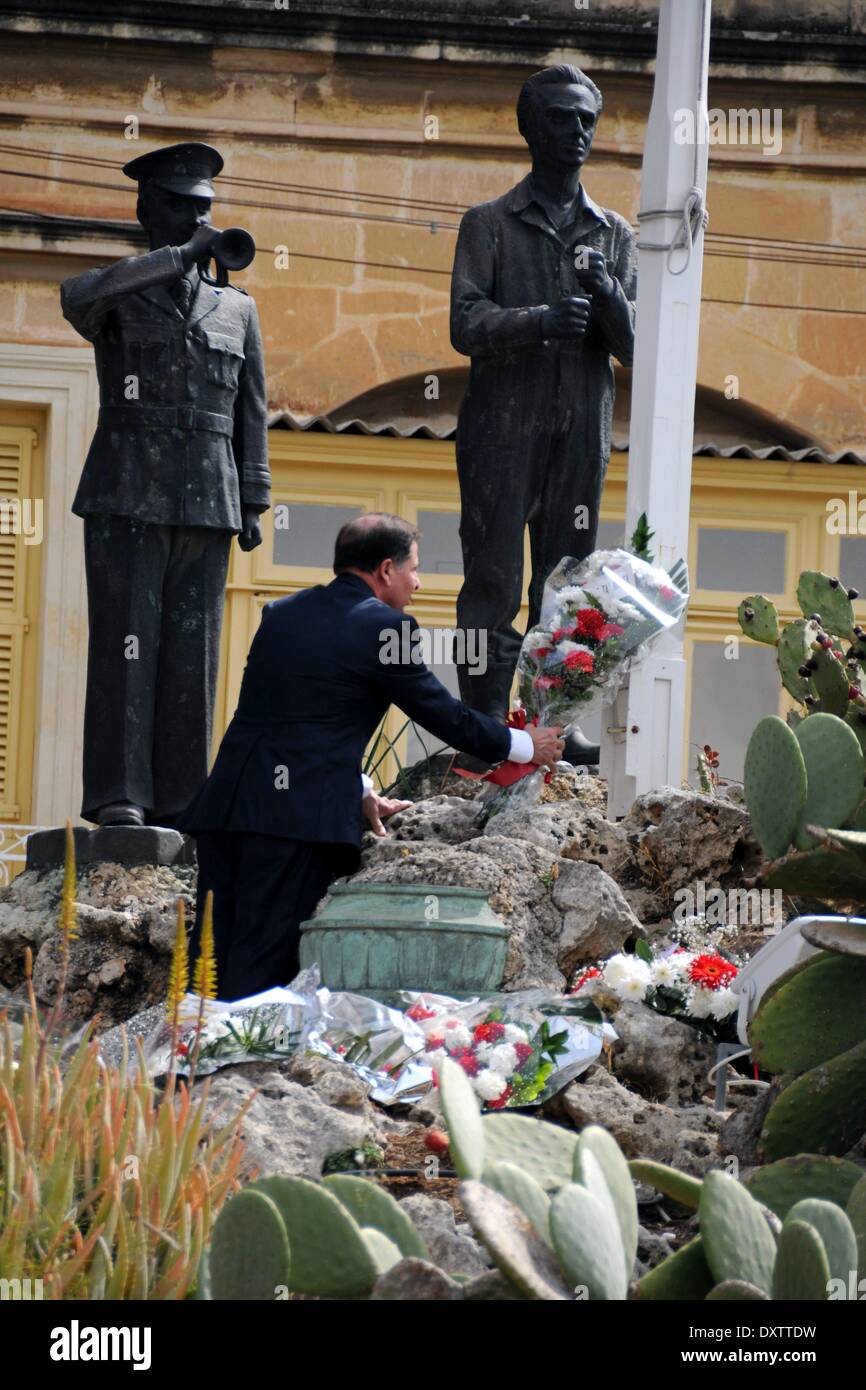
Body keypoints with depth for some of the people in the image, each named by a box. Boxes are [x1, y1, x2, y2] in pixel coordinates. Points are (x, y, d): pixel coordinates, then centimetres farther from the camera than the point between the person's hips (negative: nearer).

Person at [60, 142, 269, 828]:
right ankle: (117, 793, -10)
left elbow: (250, 414, 17)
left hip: (207, 503, 3)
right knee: (125, 640, -9)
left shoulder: (236, 308, 17)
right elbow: (78, 297, -21)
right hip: (127, 495, -3)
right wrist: (181, 257, -22)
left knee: (193, 647, -1)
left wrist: (254, 505, 9)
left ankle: (179, 797, 0)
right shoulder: (116, 295, 6)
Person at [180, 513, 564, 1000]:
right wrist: (526, 746, 21)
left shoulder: (282, 613, 18)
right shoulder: (382, 626, -3)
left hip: (228, 802, 7)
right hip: (299, 815, -6)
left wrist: (359, 792, 30)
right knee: (264, 964, -6)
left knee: (210, 957, 5)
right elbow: (447, 717, 5)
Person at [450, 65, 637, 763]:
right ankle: (487, 725, -5)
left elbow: (634, 347, 9)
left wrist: (608, 296, -11)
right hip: (505, 423, -3)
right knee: (493, 580, -5)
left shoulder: (616, 234, 15)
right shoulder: (490, 223, 6)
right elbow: (467, 323, -6)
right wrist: (538, 321, -23)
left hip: (582, 425, 3)